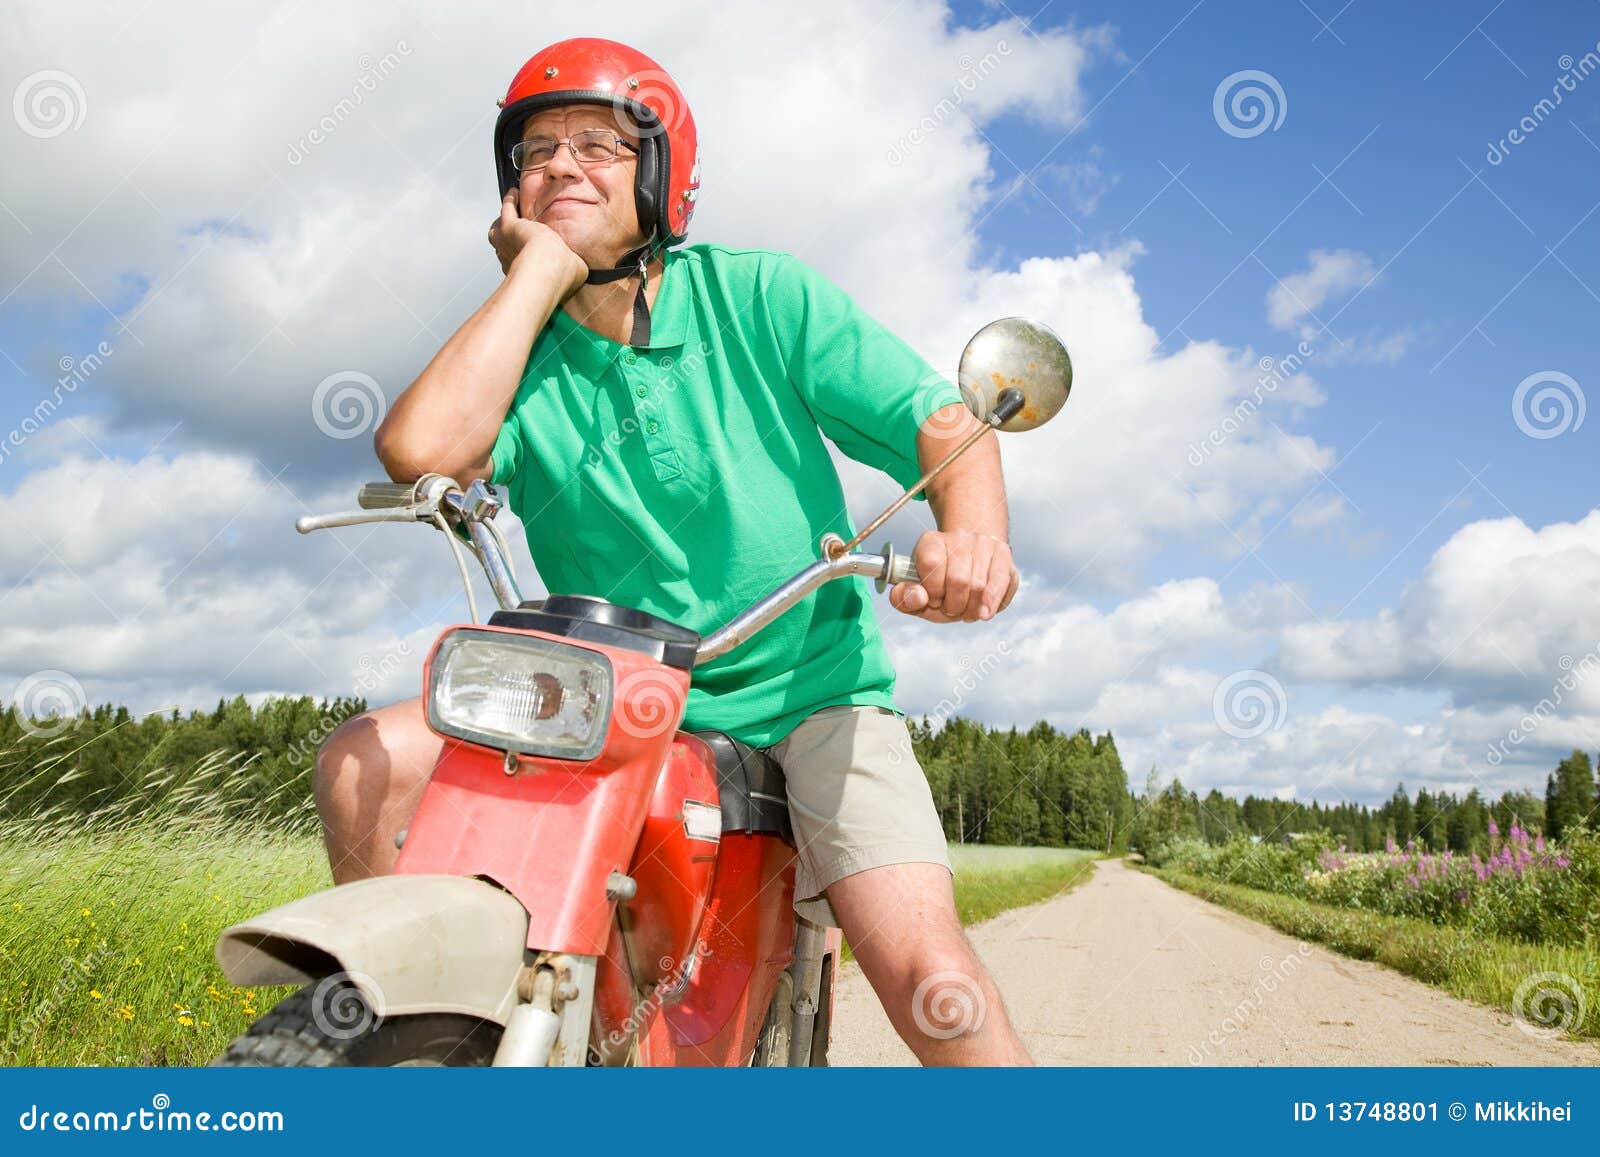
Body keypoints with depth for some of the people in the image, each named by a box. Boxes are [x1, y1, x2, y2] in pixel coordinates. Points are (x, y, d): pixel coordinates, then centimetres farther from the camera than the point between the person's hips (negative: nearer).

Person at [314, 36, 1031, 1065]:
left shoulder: (761, 295, -2)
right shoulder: (517, 353, 1)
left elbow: (942, 421, -6)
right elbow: (422, 451, -22)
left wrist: (973, 533, -30)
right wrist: (541, 267, -13)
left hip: (809, 688, -2)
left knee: (930, 981, -22)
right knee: (366, 760, -14)